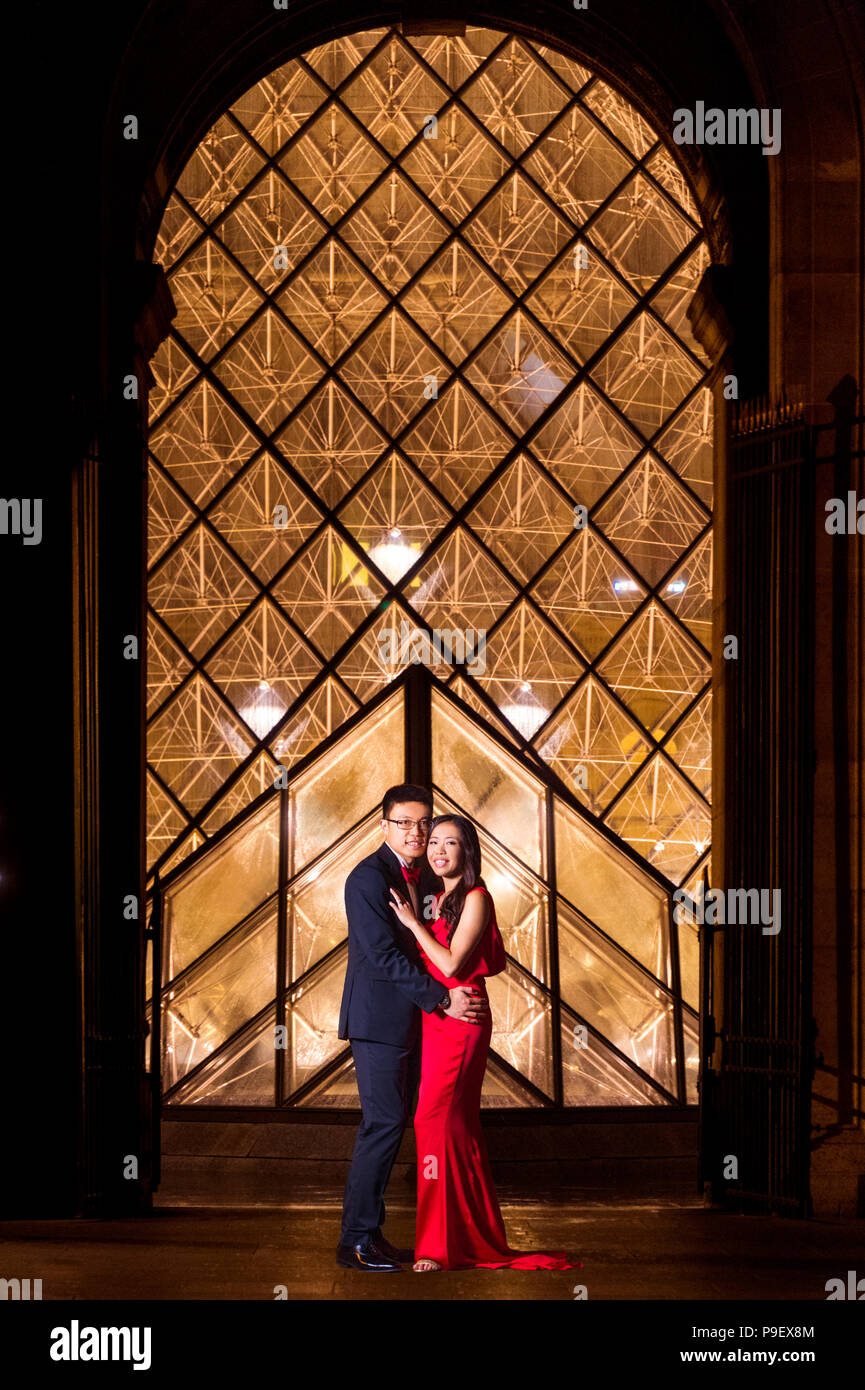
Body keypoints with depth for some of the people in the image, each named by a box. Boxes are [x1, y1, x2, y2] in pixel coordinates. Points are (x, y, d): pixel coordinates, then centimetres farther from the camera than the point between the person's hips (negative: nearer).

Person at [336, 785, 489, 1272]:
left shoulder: (427, 877, 13)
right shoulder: (368, 878, -13)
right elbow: (383, 956, -18)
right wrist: (442, 999, -17)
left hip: (412, 1017, 8)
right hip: (380, 1017, -8)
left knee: (392, 1124, 10)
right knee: (384, 1124, -9)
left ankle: (371, 1232, 16)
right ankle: (356, 1240, -3)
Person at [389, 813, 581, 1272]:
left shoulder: (475, 898, -9)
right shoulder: (439, 898, 15)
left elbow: (451, 964, -16)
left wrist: (413, 923, -10)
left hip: (461, 1018, -8)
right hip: (436, 1017, 8)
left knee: (437, 1118, -13)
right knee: (460, 1123, 10)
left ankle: (441, 1244, -12)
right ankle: (476, 1239, 16)